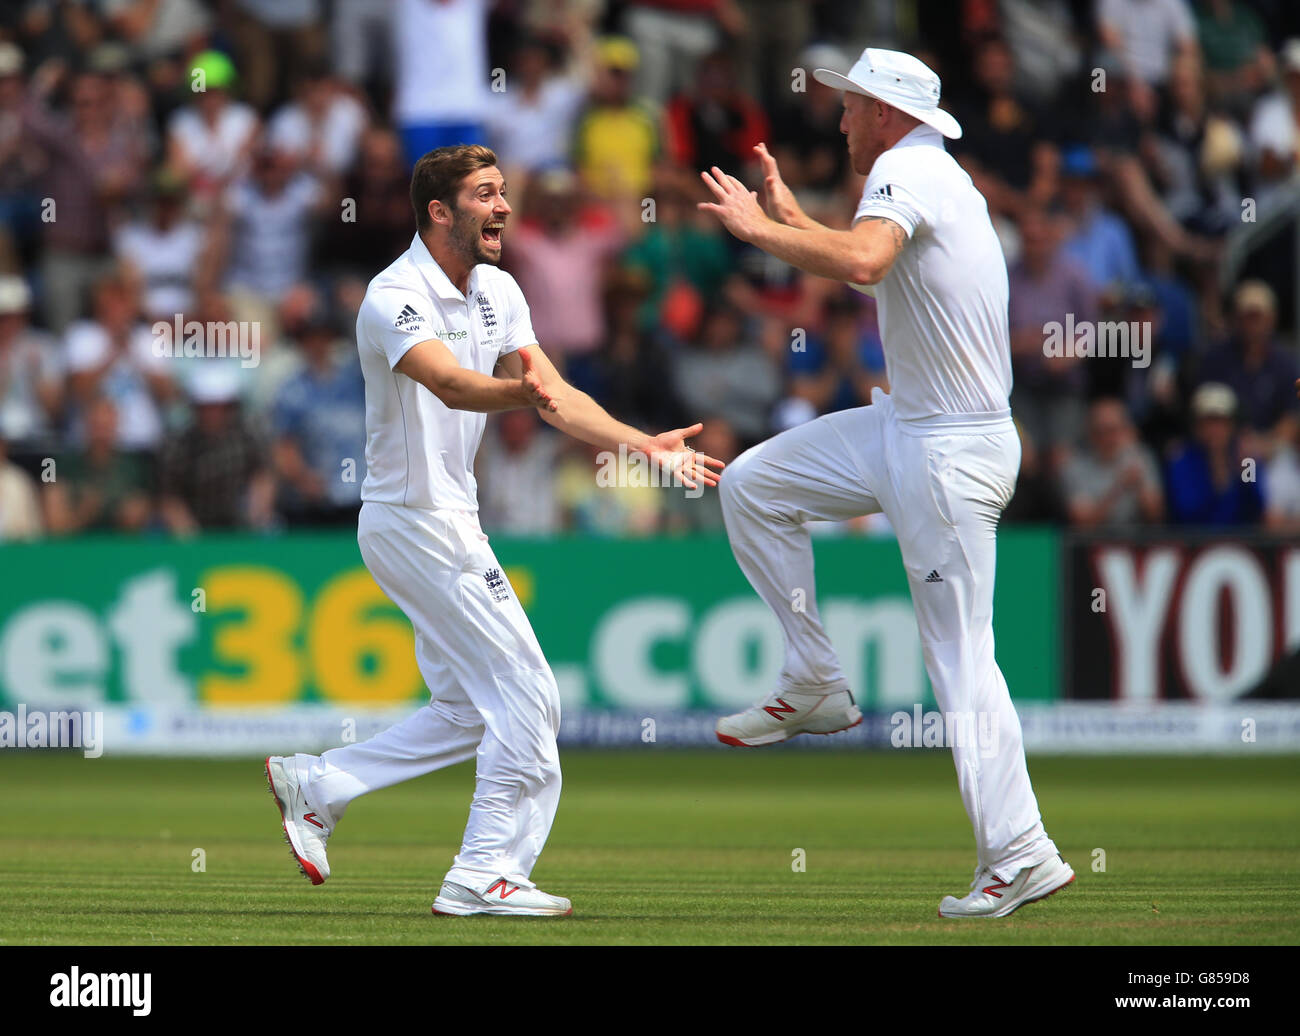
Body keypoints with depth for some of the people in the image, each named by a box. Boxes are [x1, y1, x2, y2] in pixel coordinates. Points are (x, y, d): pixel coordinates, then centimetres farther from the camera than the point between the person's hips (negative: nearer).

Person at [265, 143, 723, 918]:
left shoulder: (497, 292, 7)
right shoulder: (397, 297, -21)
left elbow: (555, 394, 5)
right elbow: (450, 384, -39)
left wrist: (646, 446, -5)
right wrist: (520, 391, -59)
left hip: (445, 520, 10)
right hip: (419, 523, -10)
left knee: (467, 710, 15)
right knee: (527, 698, -9)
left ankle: (315, 786, 20)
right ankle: (488, 876, -4)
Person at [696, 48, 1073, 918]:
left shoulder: (907, 172, -14)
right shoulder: (943, 179, 16)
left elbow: (863, 262, -36)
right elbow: (869, 270, 31)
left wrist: (760, 229, -23)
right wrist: (792, 219, 28)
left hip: (952, 455, -10)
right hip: (906, 428, 10)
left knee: (962, 656, -9)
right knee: (751, 486, 11)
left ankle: (1020, 855, -8)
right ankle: (816, 686, 15)